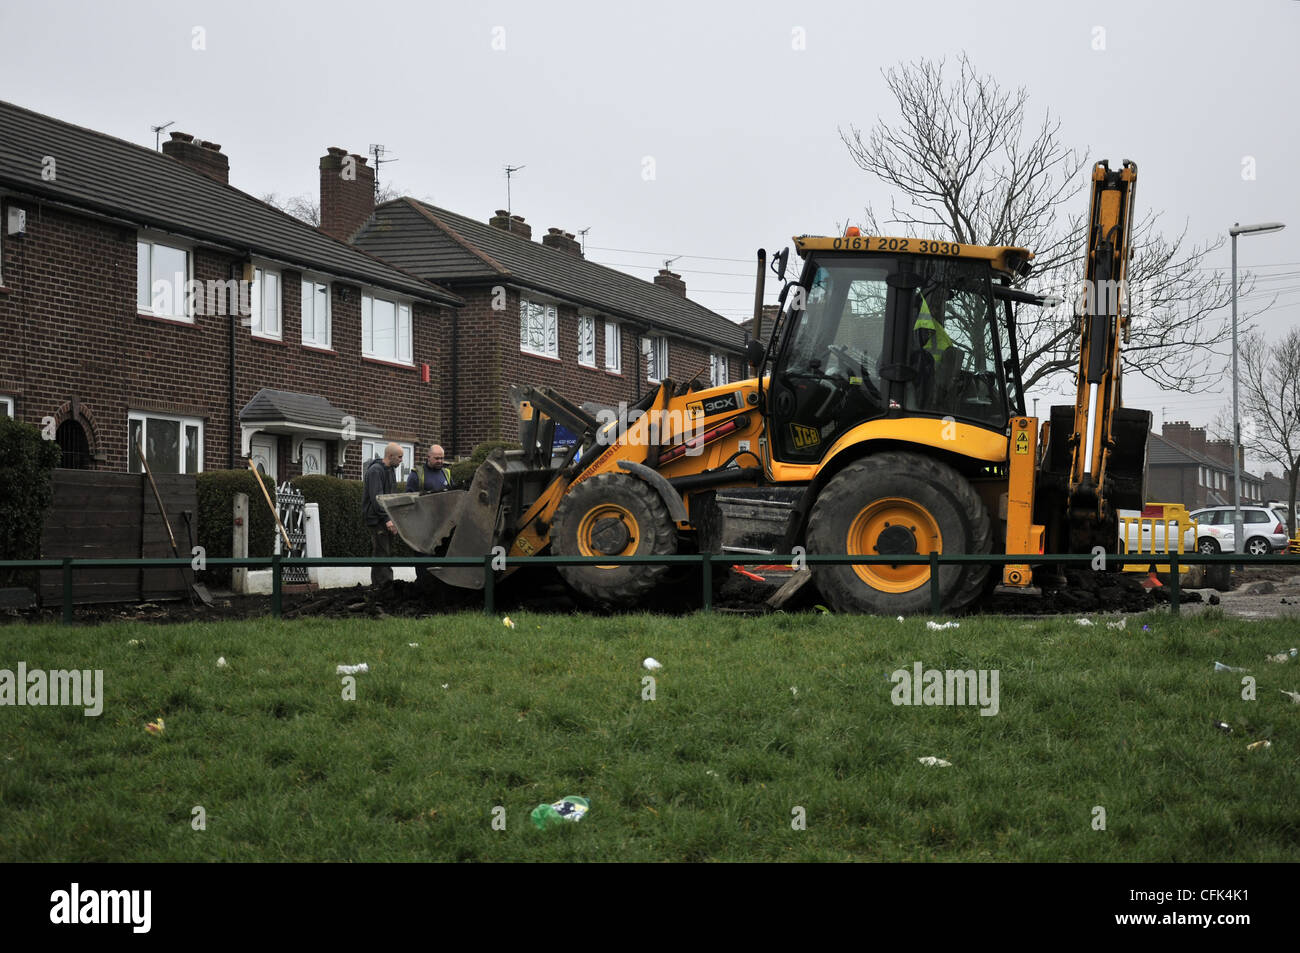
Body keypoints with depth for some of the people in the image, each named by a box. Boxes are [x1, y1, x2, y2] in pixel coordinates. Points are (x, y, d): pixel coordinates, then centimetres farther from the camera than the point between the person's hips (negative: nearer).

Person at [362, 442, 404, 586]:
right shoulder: (375, 471, -15)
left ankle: (377, 585, 15)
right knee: (381, 553, -11)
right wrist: (387, 519, -25)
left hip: (385, 519, 9)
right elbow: (376, 498, -22)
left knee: (387, 552, 10)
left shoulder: (391, 470, 16)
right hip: (375, 519, -9)